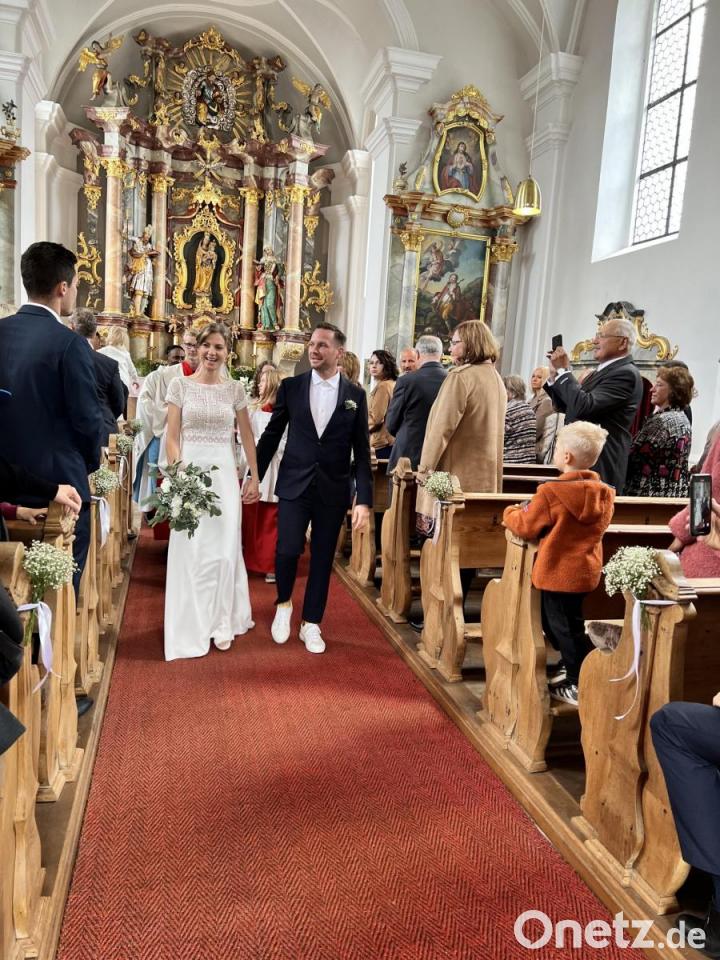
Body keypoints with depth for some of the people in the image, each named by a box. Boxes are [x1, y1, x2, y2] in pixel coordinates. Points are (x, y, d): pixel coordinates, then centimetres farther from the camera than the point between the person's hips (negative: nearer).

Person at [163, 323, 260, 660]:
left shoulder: (235, 389, 7)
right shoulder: (180, 385, 2)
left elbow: (247, 436, 10)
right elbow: (172, 437, -1)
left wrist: (254, 477, 6)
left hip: (225, 473, 2)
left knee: (225, 549, 4)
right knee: (190, 549, 4)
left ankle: (221, 622, 19)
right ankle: (193, 624, 18)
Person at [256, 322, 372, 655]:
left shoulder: (355, 395, 1)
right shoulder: (291, 386, 1)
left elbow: (362, 451, 0)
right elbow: (271, 436, 6)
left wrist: (364, 499, -5)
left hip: (333, 490, 1)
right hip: (294, 485, 0)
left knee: (322, 558, 8)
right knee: (287, 550, -11)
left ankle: (311, 624, 25)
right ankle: (283, 605, 20)